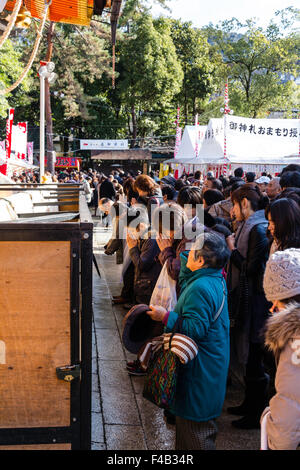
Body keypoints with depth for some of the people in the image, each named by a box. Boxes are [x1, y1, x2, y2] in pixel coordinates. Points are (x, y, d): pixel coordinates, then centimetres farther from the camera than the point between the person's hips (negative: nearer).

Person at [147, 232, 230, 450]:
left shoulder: (200, 288, -26)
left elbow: (195, 328, -29)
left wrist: (166, 316, -23)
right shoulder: (217, 280, 4)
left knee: (194, 421, 1)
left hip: (200, 370, -11)